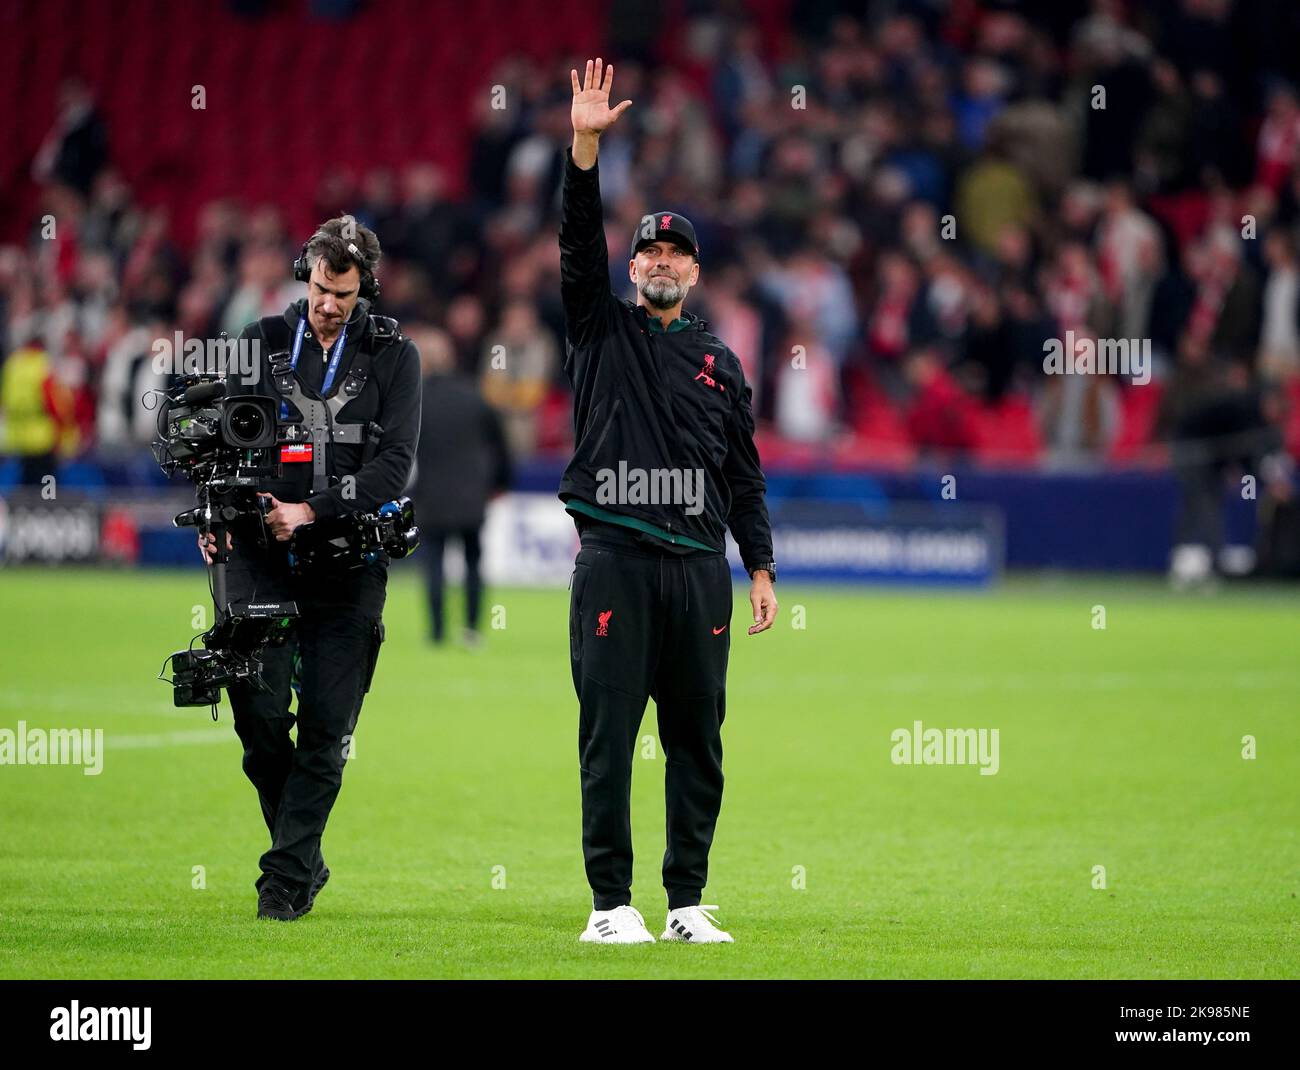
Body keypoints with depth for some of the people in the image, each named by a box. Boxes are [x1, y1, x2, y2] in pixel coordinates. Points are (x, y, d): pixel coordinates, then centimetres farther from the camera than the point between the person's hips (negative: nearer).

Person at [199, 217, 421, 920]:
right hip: (262, 554, 1)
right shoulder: (262, 342, 11)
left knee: (327, 729, -3)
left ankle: (287, 876, 3)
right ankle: (303, 855, 10)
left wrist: (313, 511, -15)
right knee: (258, 710, -9)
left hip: (349, 564, -1)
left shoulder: (393, 356, 5)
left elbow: (394, 464, -4)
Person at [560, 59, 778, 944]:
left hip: (699, 564, 3)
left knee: (698, 738, 3)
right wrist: (586, 145, -17)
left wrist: (762, 568, 9)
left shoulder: (720, 364, 17)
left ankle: (688, 902, 9)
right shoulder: (602, 329, 10)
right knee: (608, 736, -5)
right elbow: (580, 240, -5)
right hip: (614, 561, -3)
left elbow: (744, 474, 17)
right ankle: (612, 904, -2)